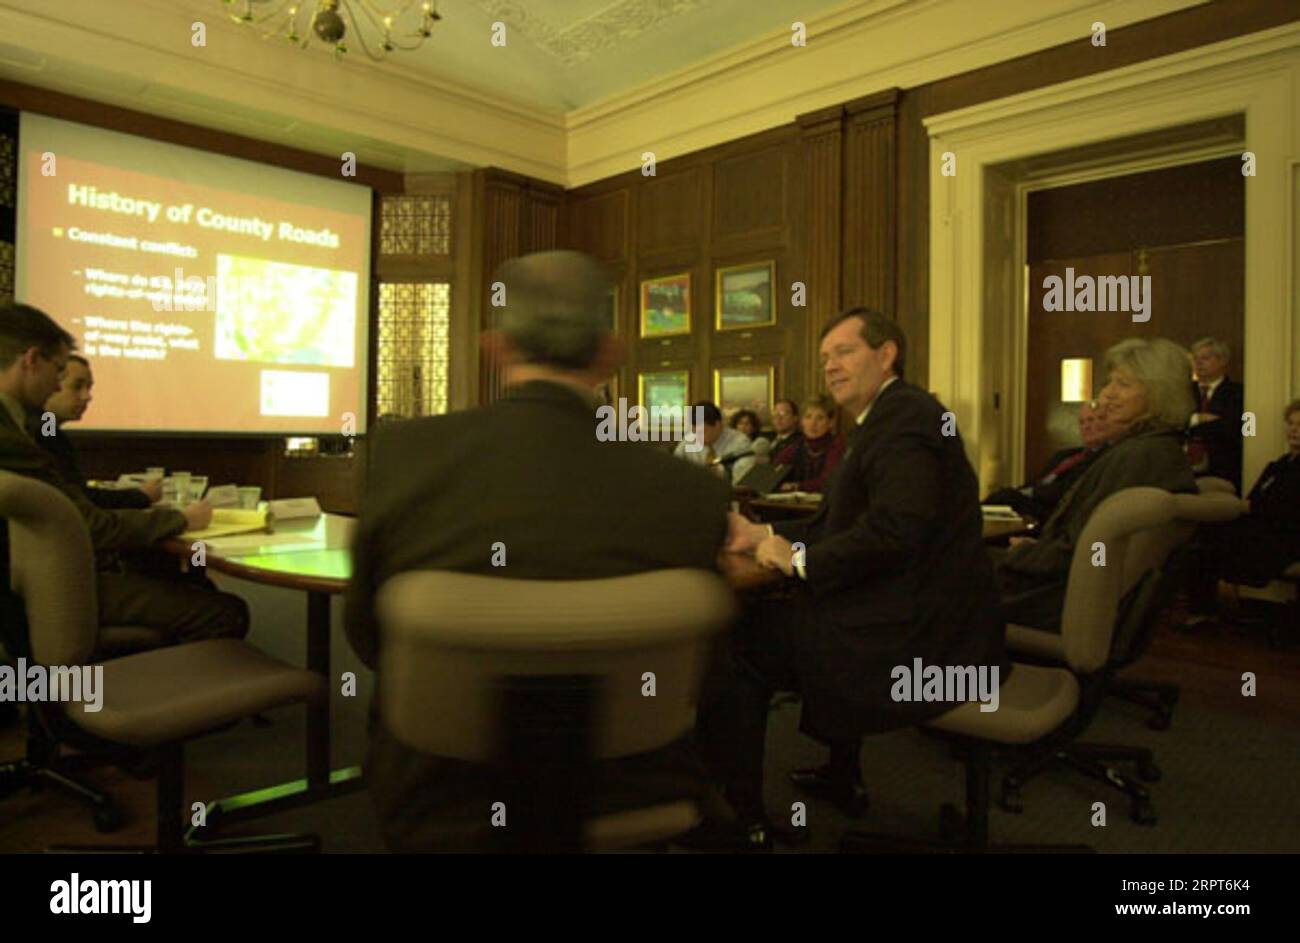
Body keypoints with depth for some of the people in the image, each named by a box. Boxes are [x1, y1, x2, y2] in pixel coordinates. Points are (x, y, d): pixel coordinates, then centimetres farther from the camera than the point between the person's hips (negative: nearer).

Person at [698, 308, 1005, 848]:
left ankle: (743, 821, 8)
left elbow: (894, 530, -29)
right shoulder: (889, 417, 16)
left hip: (918, 638, -11)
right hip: (934, 620, 11)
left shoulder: (905, 415, -16)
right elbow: (839, 523, 17)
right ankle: (843, 774, 38)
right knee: (773, 620, 30)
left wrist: (800, 559, -16)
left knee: (736, 646, -7)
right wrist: (764, 536, 4)